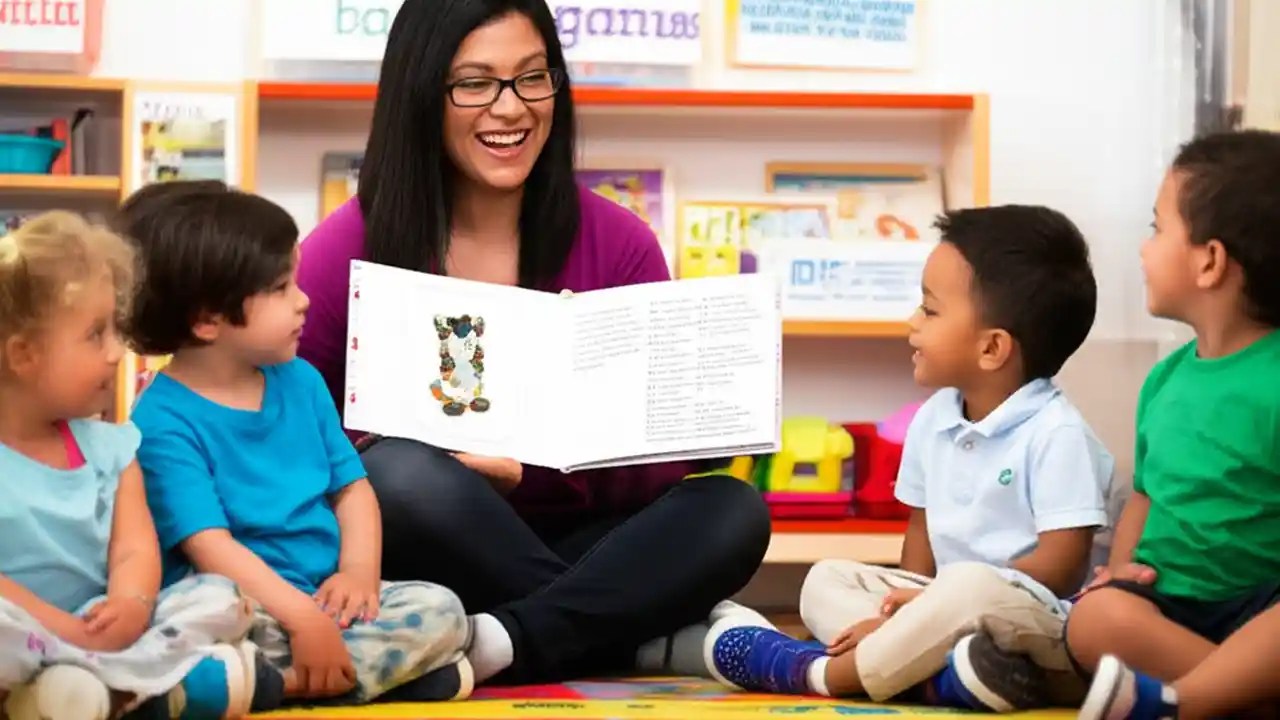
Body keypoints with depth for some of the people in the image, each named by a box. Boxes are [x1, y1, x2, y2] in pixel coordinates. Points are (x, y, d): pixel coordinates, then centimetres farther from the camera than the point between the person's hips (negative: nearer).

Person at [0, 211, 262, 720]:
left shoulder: (108, 445, 9)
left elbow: (135, 550, -1)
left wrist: (130, 606, -23)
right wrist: (71, 632, -26)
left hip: (97, 633, 6)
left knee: (219, 598, -10)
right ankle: (184, 678, -31)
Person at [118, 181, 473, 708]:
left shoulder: (300, 382, 11)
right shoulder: (164, 422, -11)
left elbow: (351, 485, 13)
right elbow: (210, 546, -20)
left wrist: (360, 571, -7)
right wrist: (303, 618, -31)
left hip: (329, 598, 7)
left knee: (441, 610, -15)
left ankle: (279, 684, -28)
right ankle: (388, 668, -31)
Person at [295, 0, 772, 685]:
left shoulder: (616, 243, 0)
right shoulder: (349, 248, -5)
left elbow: (660, 465, -1)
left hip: (568, 546, 2)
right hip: (415, 556, -2)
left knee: (730, 510, -22)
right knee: (404, 477, -33)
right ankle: (661, 635, -23)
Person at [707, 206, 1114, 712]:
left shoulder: (1056, 435, -15)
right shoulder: (931, 422, 9)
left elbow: (1061, 567, -19)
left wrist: (928, 602, -19)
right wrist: (910, 608, -6)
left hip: (1037, 621, -9)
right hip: (949, 598, 9)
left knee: (972, 588, -38)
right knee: (825, 581, 0)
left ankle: (818, 673, -22)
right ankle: (941, 672, -29)